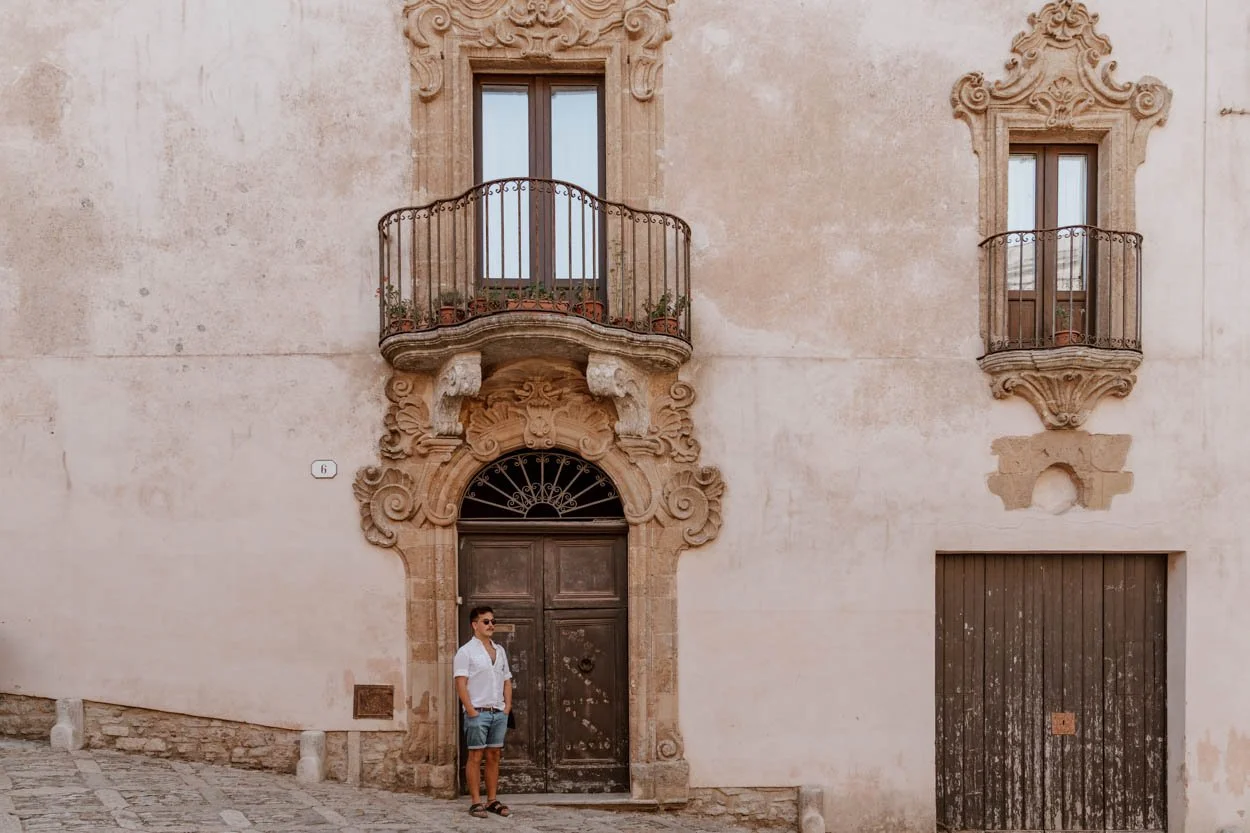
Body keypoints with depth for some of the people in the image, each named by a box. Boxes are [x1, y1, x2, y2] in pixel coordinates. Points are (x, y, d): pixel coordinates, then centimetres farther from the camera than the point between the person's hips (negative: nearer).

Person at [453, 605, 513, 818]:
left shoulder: (499, 651, 15)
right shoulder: (466, 651, -4)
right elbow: (461, 684, -10)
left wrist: (507, 707, 6)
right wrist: (471, 711, -15)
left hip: (499, 712, 6)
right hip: (478, 712, -6)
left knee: (494, 755, 8)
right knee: (476, 756, -2)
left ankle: (492, 800, 14)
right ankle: (475, 802, 2)